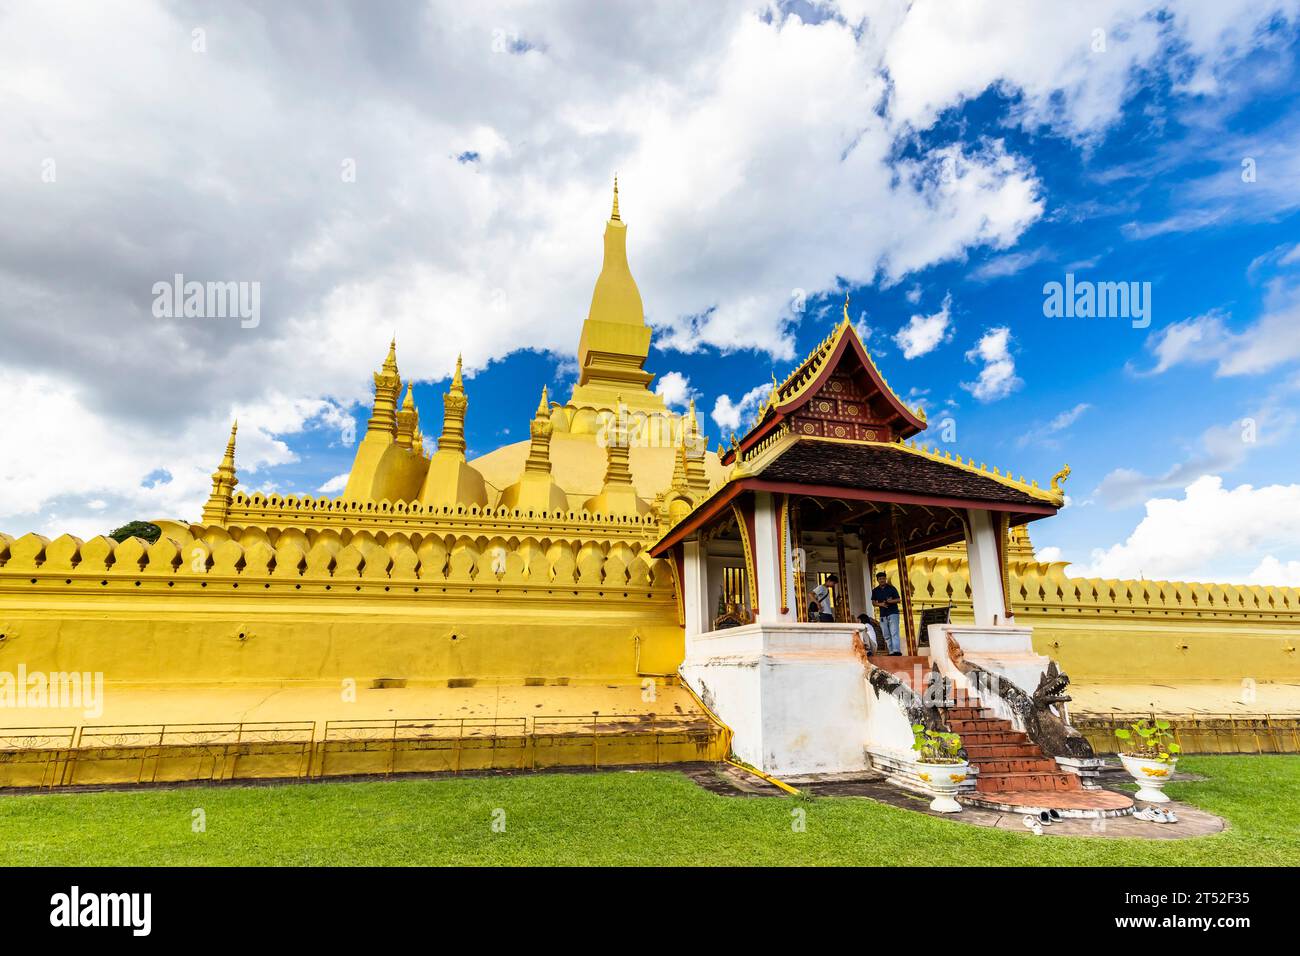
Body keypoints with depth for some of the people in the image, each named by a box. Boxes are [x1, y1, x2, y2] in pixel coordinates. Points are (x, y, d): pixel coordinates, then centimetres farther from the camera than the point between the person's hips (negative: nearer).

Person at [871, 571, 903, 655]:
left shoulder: (891, 588, 1)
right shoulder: (875, 591, 10)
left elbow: (898, 599, 1)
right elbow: (873, 603, 10)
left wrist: (891, 601, -20)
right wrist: (880, 604, -10)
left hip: (893, 613, -4)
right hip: (883, 615, 4)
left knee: (894, 633, -15)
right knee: (887, 636, 4)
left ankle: (897, 651, -23)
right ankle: (891, 652, 9)